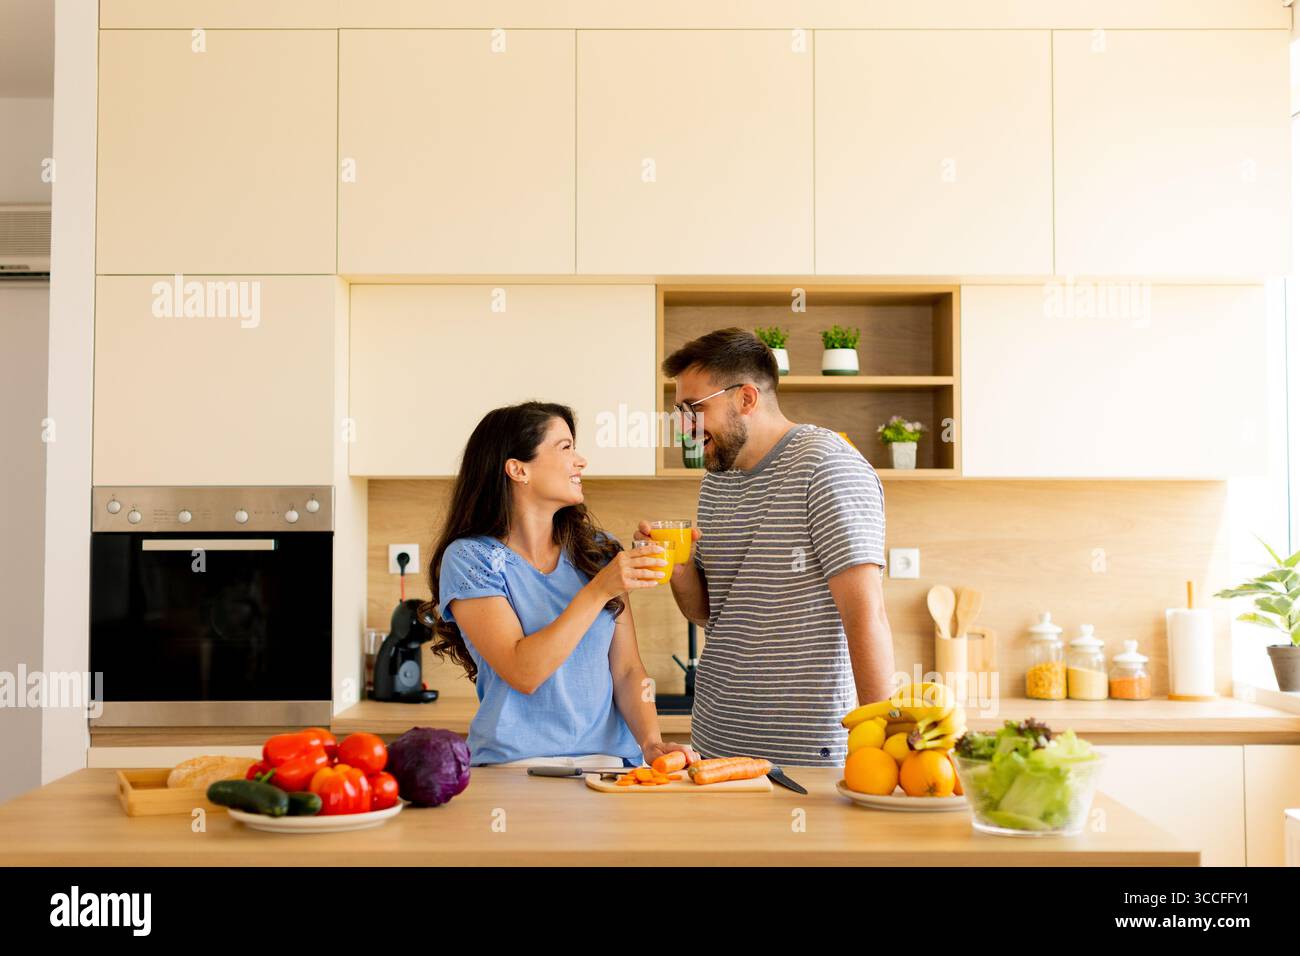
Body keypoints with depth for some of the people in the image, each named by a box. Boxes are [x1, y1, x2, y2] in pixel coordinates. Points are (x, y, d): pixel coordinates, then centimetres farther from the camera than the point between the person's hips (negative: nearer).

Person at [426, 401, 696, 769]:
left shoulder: (600, 551, 11)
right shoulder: (469, 558, -2)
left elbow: (627, 670, 9)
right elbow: (522, 673, -13)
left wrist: (651, 741, -8)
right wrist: (599, 590, -16)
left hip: (607, 759, 3)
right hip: (514, 766, -3)